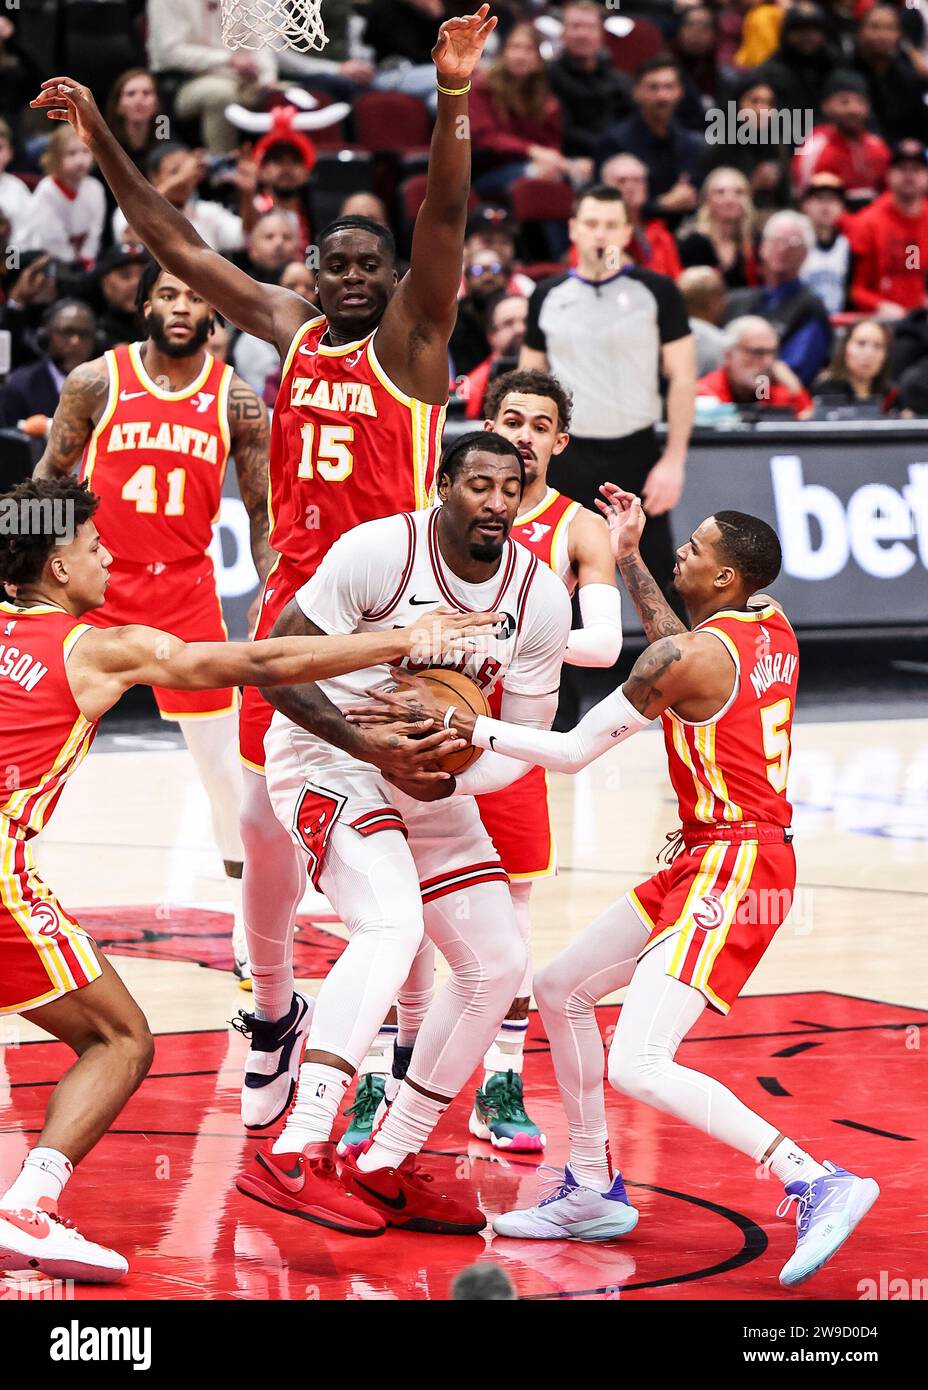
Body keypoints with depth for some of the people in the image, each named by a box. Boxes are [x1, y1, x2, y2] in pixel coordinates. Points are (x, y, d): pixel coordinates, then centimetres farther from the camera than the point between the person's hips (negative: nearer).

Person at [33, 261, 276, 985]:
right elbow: (50, 474, 7)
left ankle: (253, 934, 15)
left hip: (186, 587, 1)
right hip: (92, 581, -1)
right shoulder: (96, 381, -3)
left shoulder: (238, 401, 0)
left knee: (227, 764, 4)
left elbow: (261, 512, 6)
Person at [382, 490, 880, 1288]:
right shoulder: (770, 626, 7)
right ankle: (594, 1192, 26)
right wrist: (629, 558, 27)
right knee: (561, 990, 18)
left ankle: (815, 1183, -19)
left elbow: (573, 752, -15)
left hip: (731, 868, -10)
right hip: (706, 862, 10)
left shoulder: (693, 656, -18)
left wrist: (459, 724, -10)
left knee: (638, 1069, -19)